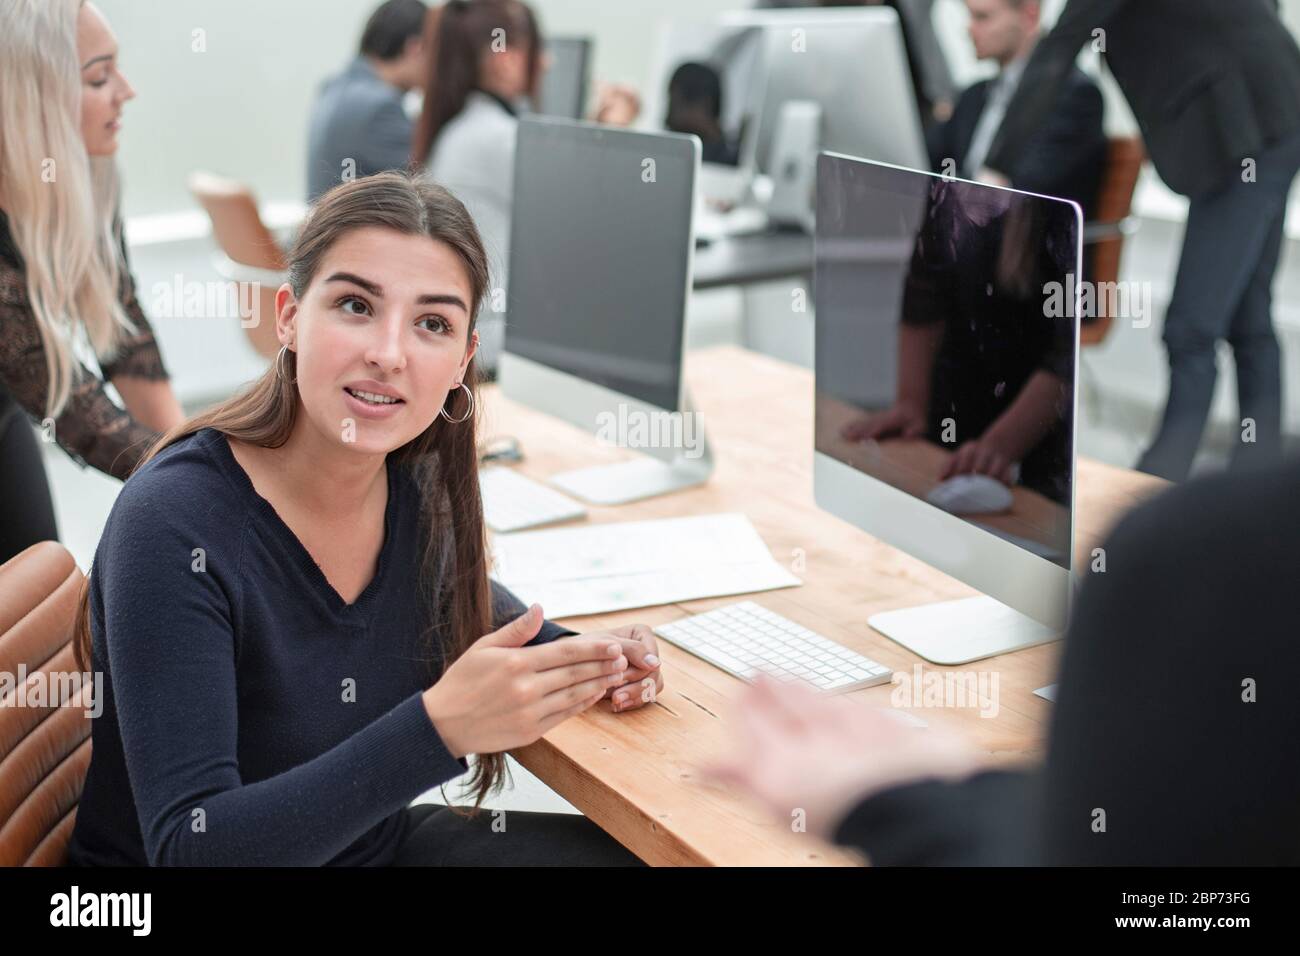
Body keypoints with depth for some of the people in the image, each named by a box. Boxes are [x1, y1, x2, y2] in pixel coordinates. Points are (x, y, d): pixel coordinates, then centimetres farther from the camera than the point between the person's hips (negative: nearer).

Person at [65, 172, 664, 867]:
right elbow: (187, 847, -29)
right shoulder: (174, 523, -25)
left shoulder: (417, 482, -7)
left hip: (380, 845, 6)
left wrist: (586, 656, -3)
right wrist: (440, 727, -39)